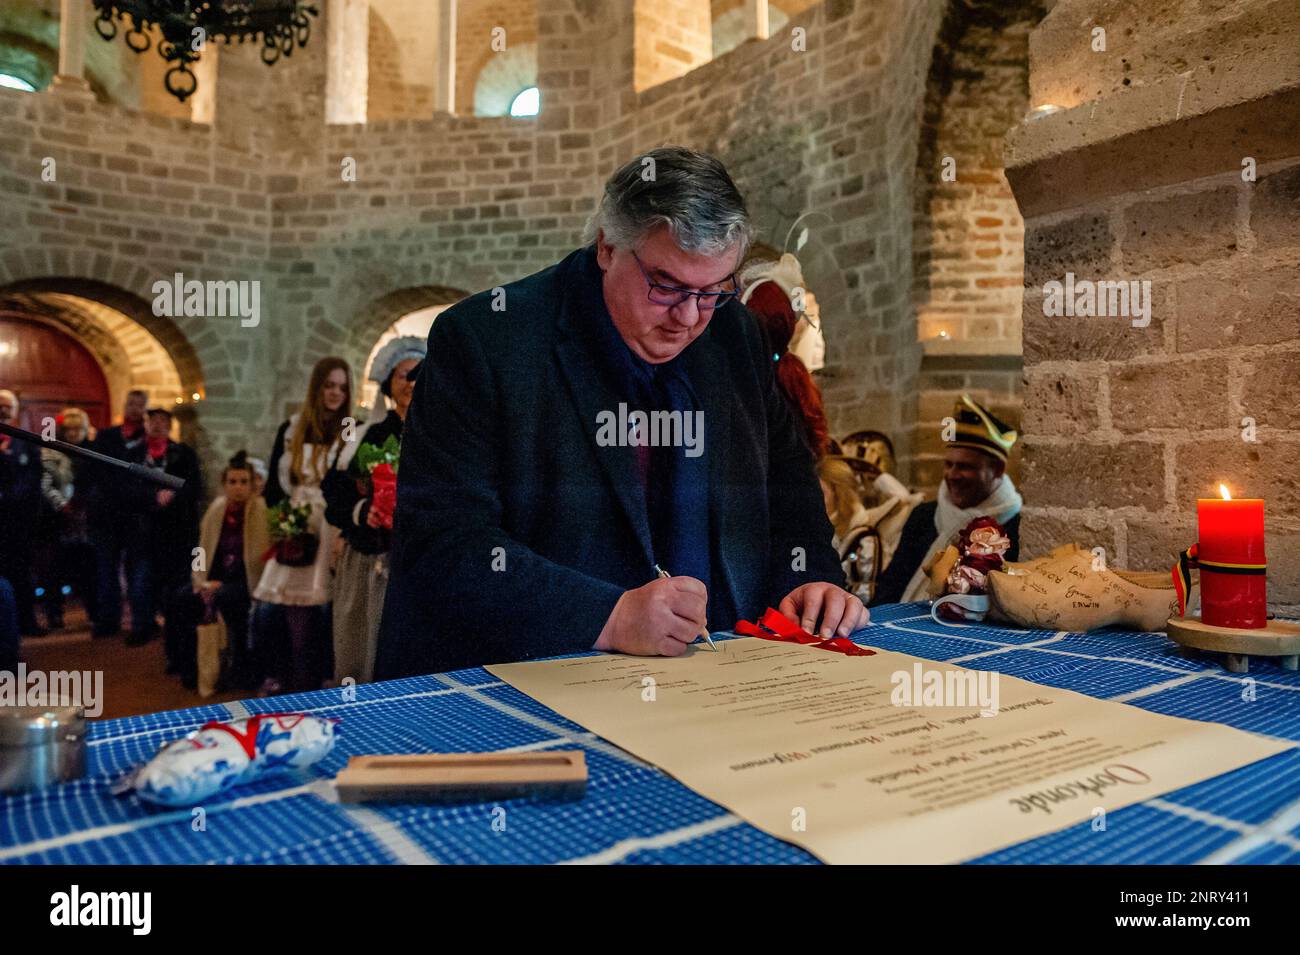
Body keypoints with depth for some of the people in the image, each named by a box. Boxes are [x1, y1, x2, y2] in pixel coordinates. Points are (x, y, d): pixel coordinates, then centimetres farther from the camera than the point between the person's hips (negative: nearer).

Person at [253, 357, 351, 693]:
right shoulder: (291, 430, 9)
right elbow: (273, 485, 11)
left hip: (331, 535, -3)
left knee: (310, 614, -5)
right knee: (268, 614, 0)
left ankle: (307, 688, 10)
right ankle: (278, 678, 19)